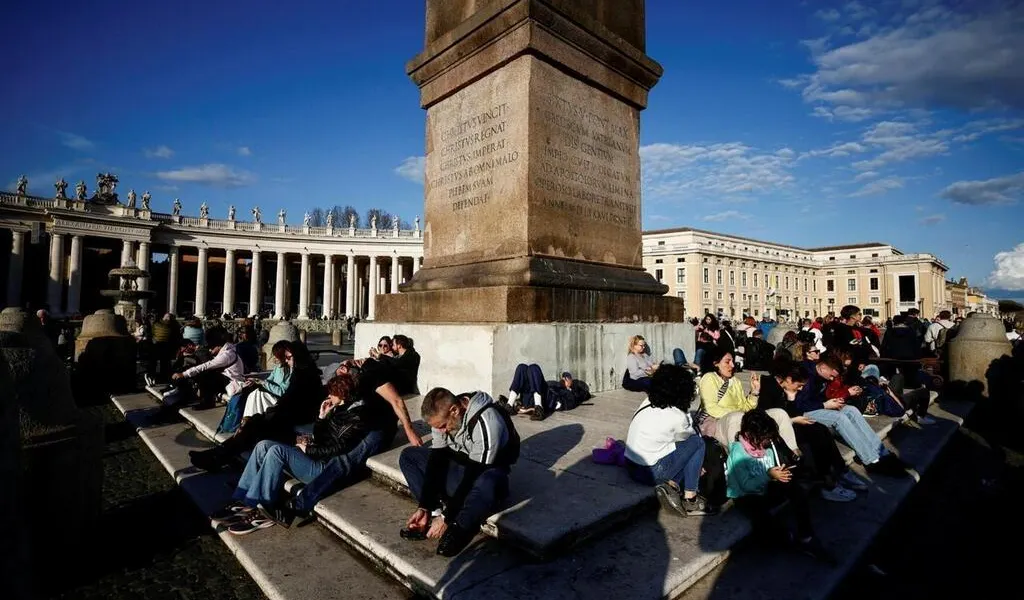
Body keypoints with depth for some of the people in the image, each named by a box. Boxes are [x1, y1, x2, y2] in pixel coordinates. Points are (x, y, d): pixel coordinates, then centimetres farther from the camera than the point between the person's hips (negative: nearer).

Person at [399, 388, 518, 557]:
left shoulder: (487, 423, -34)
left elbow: (473, 476, -30)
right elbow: (436, 460, -9)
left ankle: (459, 528, -17)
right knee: (408, 456, -2)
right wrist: (424, 507, -15)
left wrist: (446, 518, -26)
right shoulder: (442, 416, -13)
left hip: (487, 472, -6)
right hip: (458, 466, 7)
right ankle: (435, 510, -11)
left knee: (489, 483, -42)